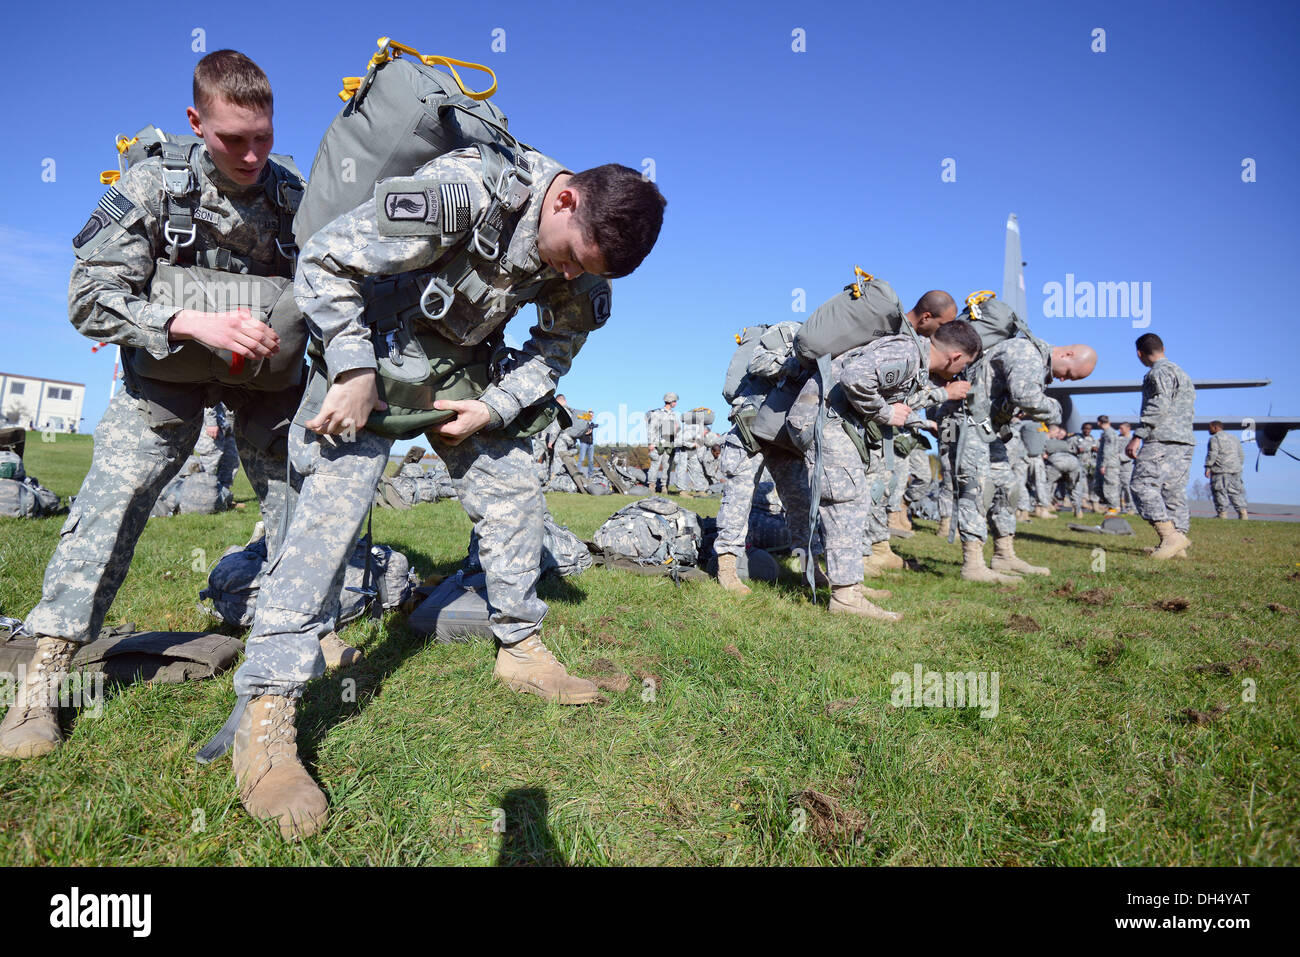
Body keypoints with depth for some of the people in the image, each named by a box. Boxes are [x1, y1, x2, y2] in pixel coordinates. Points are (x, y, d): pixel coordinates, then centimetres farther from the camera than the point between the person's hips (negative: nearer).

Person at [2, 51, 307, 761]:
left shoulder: (296, 197, -9)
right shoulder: (153, 184, -14)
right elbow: (91, 298, -20)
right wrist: (197, 324, -34)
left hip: (267, 370, 2)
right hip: (169, 365, -2)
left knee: (299, 492, -1)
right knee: (113, 492, -12)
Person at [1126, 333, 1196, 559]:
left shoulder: (1159, 371, -3)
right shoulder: (1181, 373, 27)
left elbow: (1159, 405, -17)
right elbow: (1190, 413, 27)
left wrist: (1137, 436, -21)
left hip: (1163, 439, -10)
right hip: (1185, 441, 10)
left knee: (1143, 484, -16)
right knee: (1174, 491, 8)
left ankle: (1170, 535, -25)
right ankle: (1179, 545, 7)